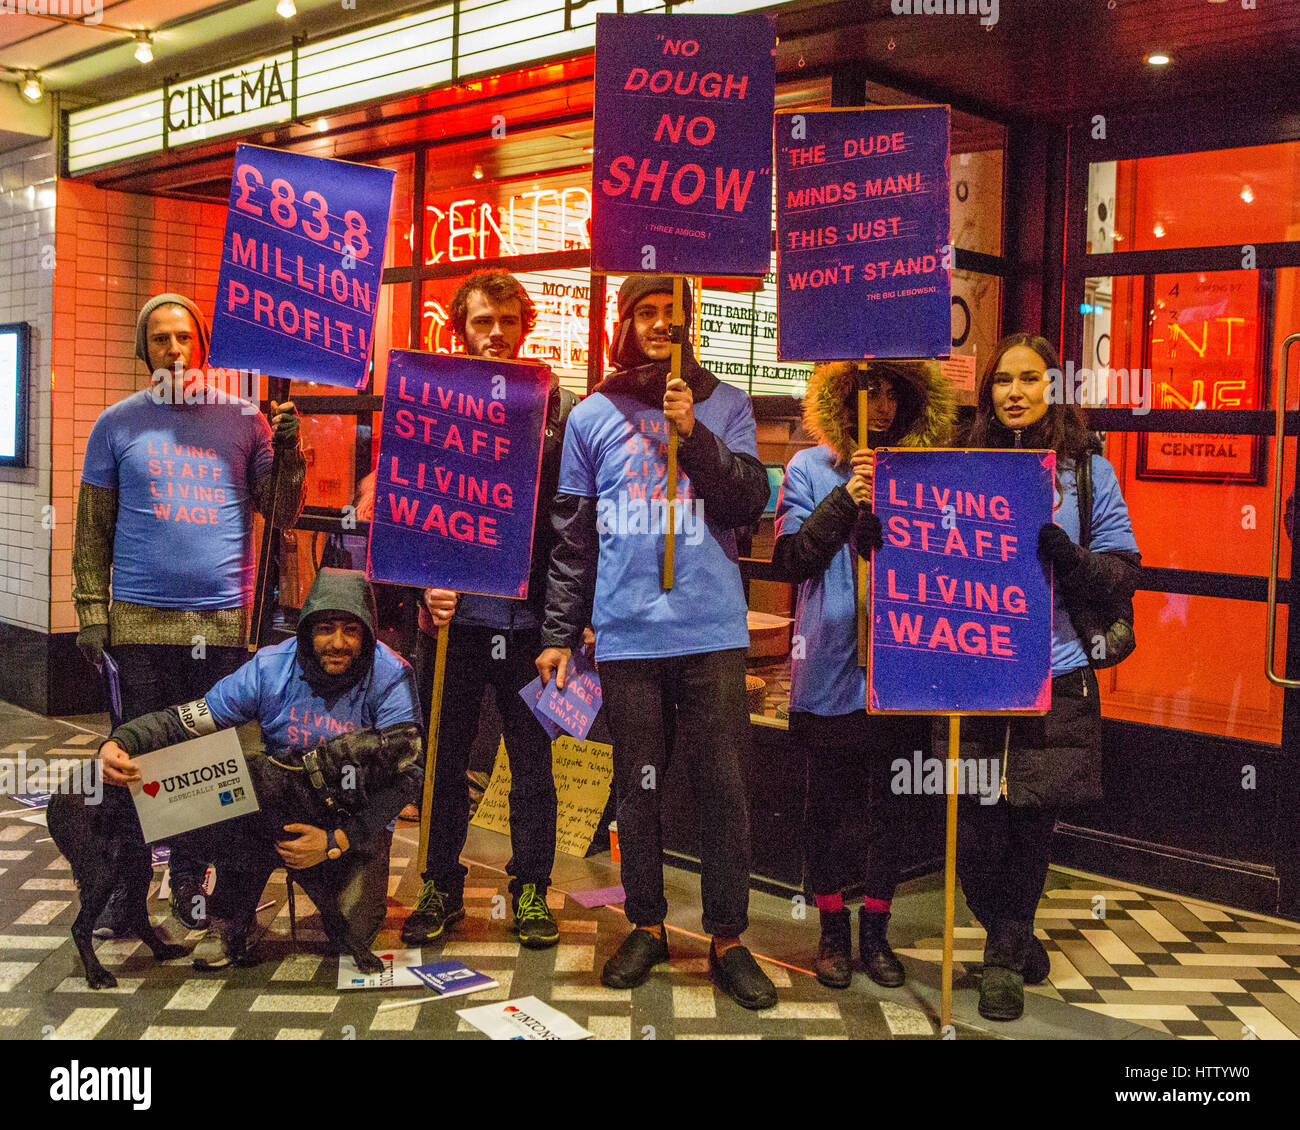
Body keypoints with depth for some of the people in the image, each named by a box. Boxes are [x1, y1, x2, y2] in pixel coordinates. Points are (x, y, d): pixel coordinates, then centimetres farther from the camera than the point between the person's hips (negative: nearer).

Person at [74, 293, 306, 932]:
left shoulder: (244, 420, 6)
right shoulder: (119, 424, 6)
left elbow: (282, 516, 5)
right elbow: (92, 529, 6)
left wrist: (289, 455, -11)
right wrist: (91, 612, 0)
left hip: (224, 617, 1)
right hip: (140, 619, 0)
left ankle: (190, 882, 21)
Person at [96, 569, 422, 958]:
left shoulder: (390, 677, -19)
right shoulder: (271, 667, -11)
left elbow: (407, 773, -23)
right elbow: (185, 720, -7)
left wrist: (335, 841, -32)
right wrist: (119, 743, -27)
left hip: (358, 823, -1)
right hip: (280, 806, 2)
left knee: (355, 929, -18)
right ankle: (233, 923, 2)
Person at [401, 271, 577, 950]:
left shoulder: (559, 407, 3)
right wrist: (429, 583, -11)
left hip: (530, 614, -1)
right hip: (455, 612, 1)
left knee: (532, 759, 8)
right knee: (444, 758, 9)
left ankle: (530, 888, 22)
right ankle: (441, 887, 24)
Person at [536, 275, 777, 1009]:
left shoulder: (724, 406, 9)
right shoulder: (593, 417, 11)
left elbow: (752, 502, -2)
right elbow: (572, 538, 11)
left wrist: (693, 434, -13)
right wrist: (560, 633, 6)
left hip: (712, 630, -1)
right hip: (626, 636, 1)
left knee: (723, 788, 1)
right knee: (638, 789, 8)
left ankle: (729, 940, 13)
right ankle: (647, 927, 24)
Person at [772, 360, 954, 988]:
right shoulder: (811, 469, 3)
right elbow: (788, 560, -7)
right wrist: (845, 500, -14)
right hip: (830, 666, -1)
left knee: (890, 805, 9)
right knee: (828, 802, 7)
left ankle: (875, 928, 24)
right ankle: (833, 928, 24)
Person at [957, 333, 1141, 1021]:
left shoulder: (1089, 471, 4)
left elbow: (1121, 577, -1)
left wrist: (1054, 541, -17)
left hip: (1055, 679, -1)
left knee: (1031, 828, 3)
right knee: (976, 831, 1)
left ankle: (1005, 957, 24)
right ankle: (1016, 945, 27)